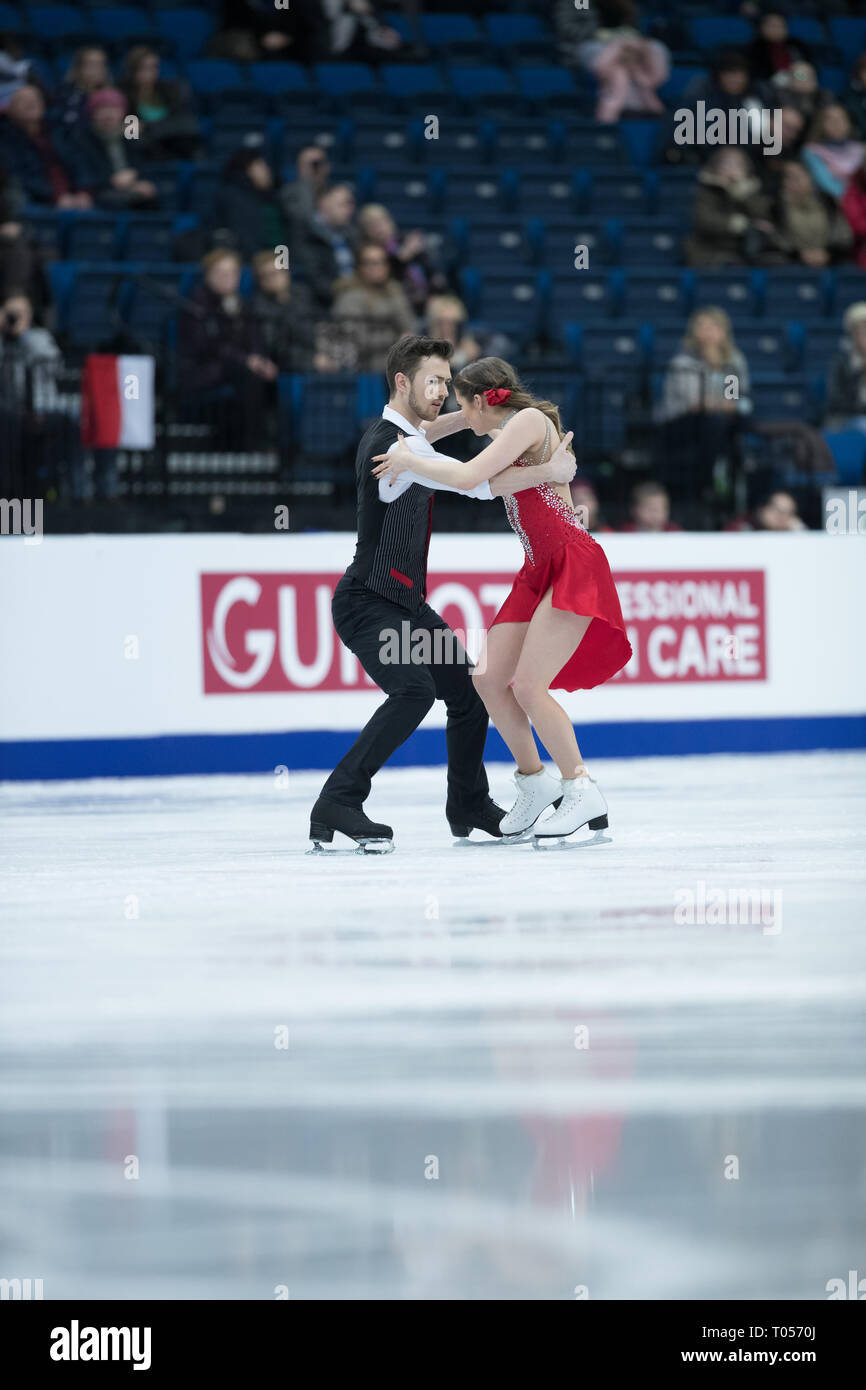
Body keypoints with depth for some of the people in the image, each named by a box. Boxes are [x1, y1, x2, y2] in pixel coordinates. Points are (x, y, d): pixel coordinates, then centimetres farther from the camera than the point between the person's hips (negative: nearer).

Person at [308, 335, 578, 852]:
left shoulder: (401, 432, 8)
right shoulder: (392, 448, -23)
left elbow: (425, 430, 34)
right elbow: (477, 483, -29)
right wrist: (549, 471, -20)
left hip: (406, 603, 10)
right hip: (367, 604, -10)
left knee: (468, 690, 13)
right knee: (415, 689, -30)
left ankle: (470, 807, 31)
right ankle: (338, 804, -27)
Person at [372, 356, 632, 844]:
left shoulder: (530, 420, -11)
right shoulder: (511, 433, 17)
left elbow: (468, 477, -19)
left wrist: (409, 461, -6)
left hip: (574, 564, -9)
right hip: (539, 570, 9)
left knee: (528, 685, -15)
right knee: (488, 678, 2)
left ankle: (582, 793, -7)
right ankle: (534, 782, 15)